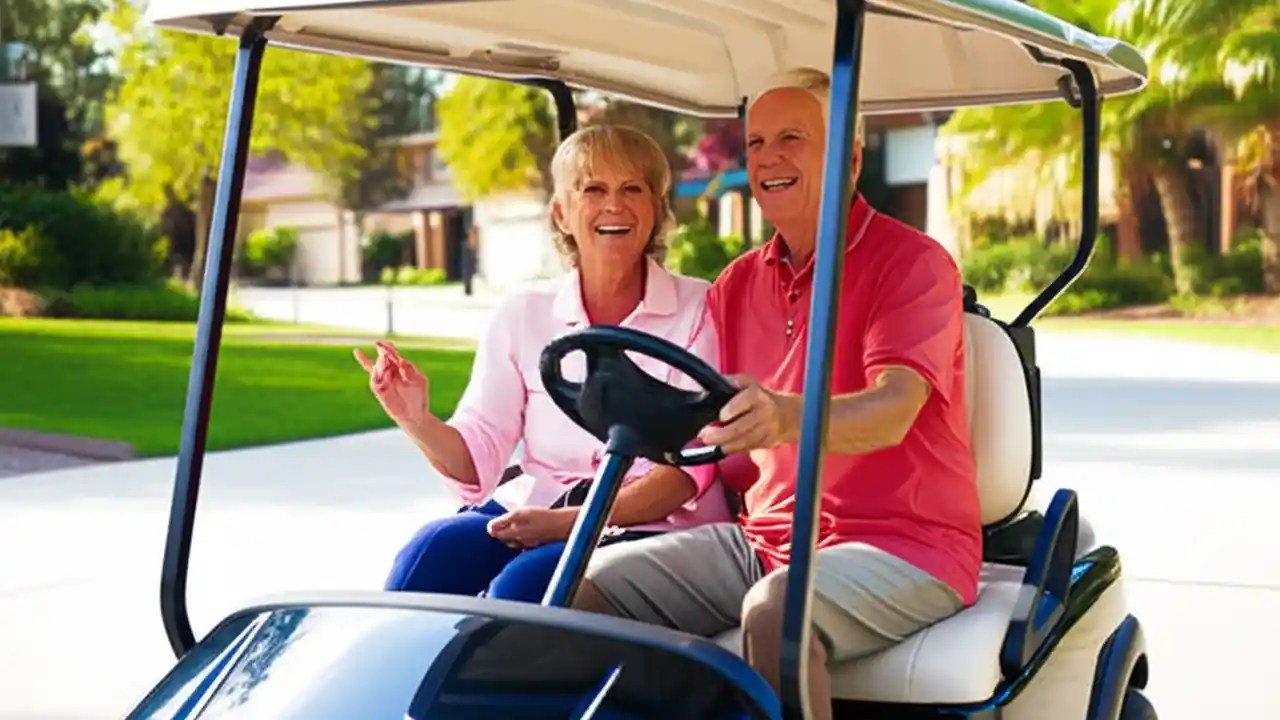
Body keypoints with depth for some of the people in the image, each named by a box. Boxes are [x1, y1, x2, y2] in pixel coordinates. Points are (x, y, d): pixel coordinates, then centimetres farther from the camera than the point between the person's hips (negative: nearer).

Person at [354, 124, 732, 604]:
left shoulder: (699, 310, 0)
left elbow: (694, 463, -9)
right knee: (434, 550, -26)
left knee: (523, 583, -31)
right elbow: (477, 460, 6)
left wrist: (568, 522, -19)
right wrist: (419, 423, -17)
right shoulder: (523, 314, 10)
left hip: (654, 532, -3)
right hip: (537, 517, 3)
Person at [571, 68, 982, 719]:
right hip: (760, 536, 6)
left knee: (774, 612, -36)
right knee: (587, 586, -11)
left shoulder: (913, 263, -7)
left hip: (902, 542, -6)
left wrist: (786, 417, -45)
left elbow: (891, 412, -23)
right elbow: (725, 444, 15)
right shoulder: (736, 286, 14)